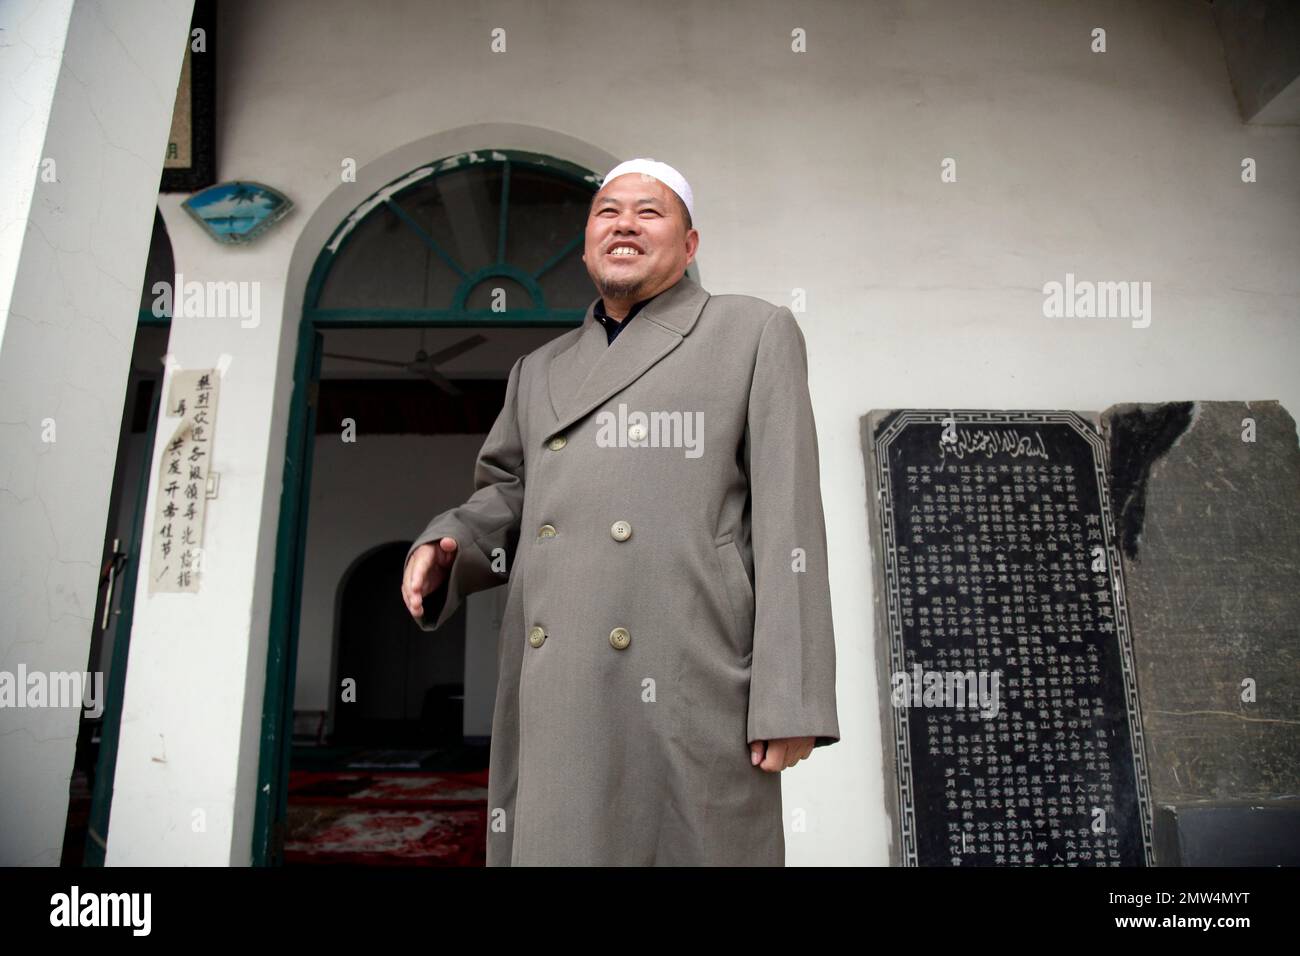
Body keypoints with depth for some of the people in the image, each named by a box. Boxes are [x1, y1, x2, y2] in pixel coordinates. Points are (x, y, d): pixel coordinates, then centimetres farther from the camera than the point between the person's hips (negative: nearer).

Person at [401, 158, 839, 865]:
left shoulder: (754, 333, 6)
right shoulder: (540, 370, 21)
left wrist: (789, 699, -9)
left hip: (689, 693, -4)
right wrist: (442, 546, 3)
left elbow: (787, 514, -2)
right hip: (549, 702, 5)